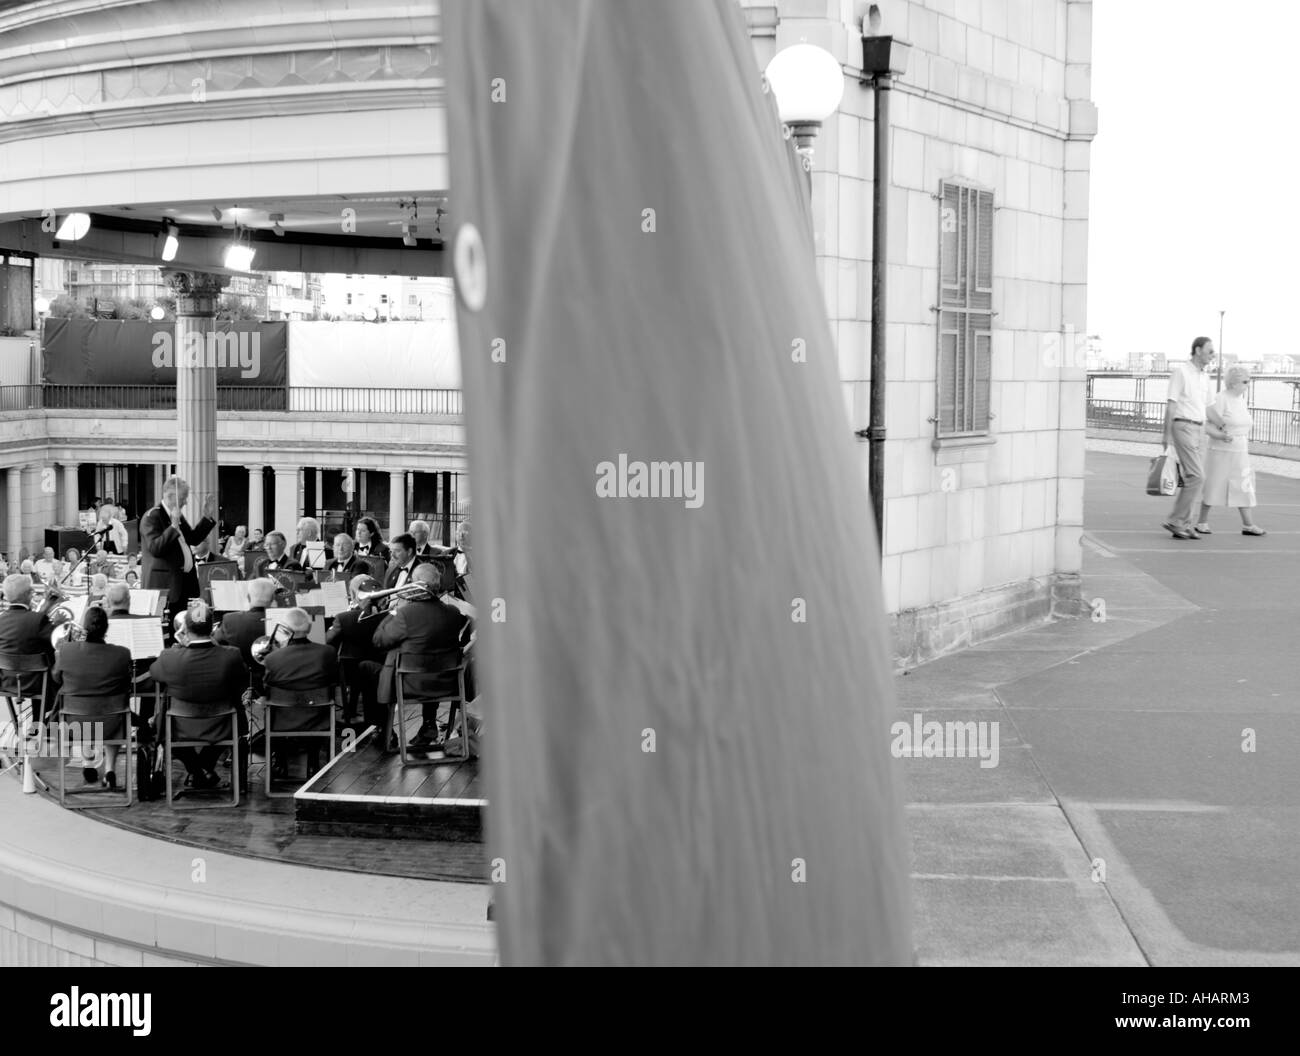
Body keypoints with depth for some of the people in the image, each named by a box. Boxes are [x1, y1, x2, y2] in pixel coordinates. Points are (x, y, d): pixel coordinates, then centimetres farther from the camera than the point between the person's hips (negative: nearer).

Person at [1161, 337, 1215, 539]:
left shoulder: (1204, 377, 16)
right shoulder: (1180, 371, -9)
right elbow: (1171, 404, -11)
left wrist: (1203, 437, 19)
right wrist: (1166, 434, -13)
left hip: (1198, 430, 8)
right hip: (1183, 429, -8)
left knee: (1191, 479, 5)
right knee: (1197, 477, -14)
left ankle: (1183, 525, 8)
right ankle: (1175, 521, -8)